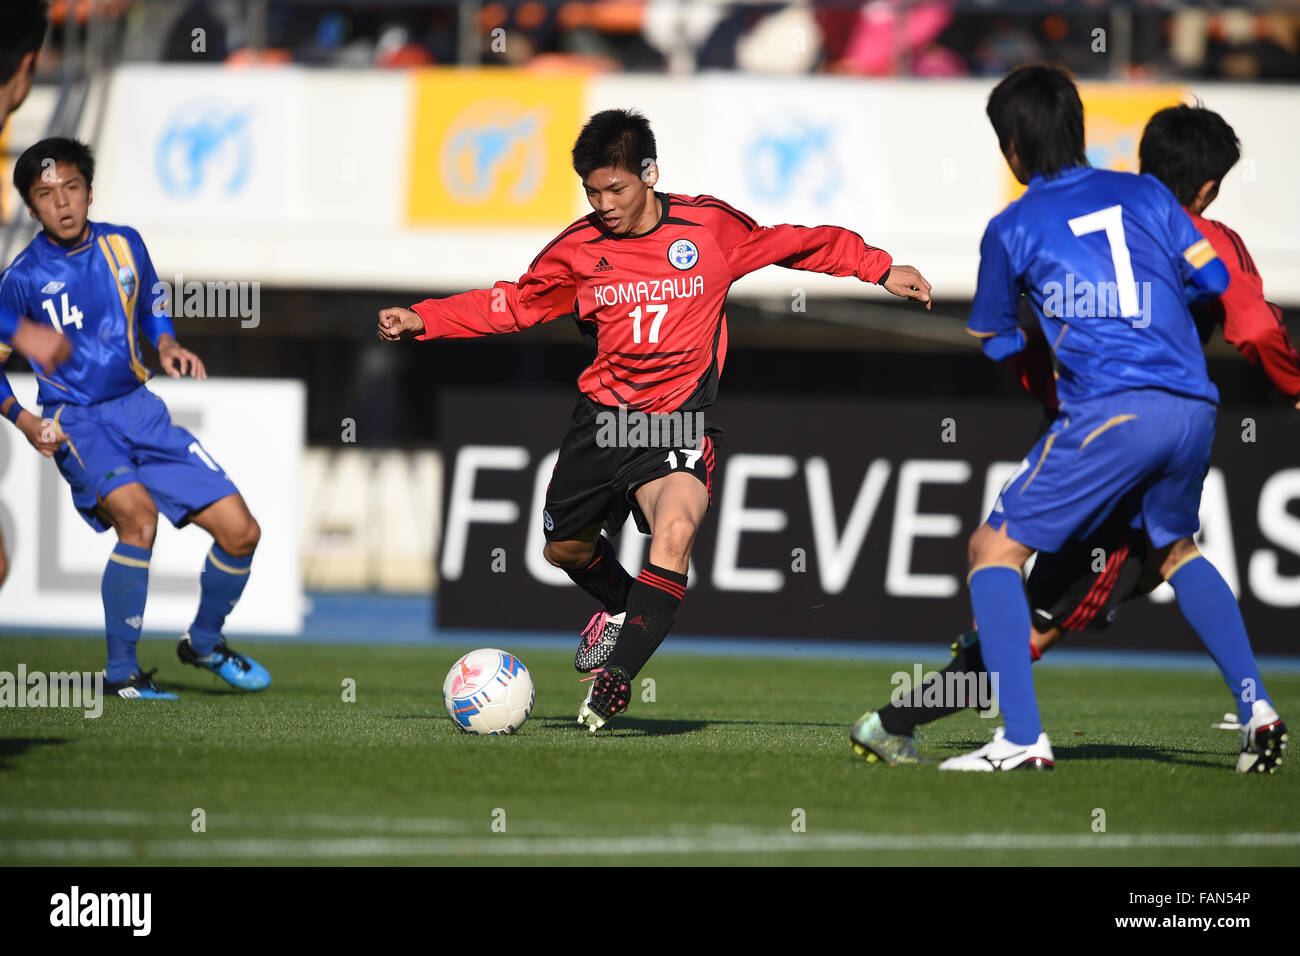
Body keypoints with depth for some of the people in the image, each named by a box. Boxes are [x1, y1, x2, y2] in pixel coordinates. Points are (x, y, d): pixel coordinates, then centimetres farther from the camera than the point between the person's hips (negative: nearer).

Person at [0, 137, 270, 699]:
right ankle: (121, 672, -20)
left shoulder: (124, 246, 4)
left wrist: (169, 348, 2)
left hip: (140, 409, 5)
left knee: (240, 531, -2)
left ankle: (204, 643, 26)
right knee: (138, 514, -33)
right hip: (77, 423, -5)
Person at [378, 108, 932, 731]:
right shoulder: (579, 248, -2)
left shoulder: (712, 225, -6)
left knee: (675, 533, -28)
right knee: (565, 548, 15)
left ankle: (617, 671, -21)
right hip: (602, 416, 3)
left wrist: (881, 269, 7)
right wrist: (421, 321, 0)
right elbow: (512, 305, 9)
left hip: (679, 421, -3)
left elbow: (797, 244, 8)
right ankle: (624, 605, 48)